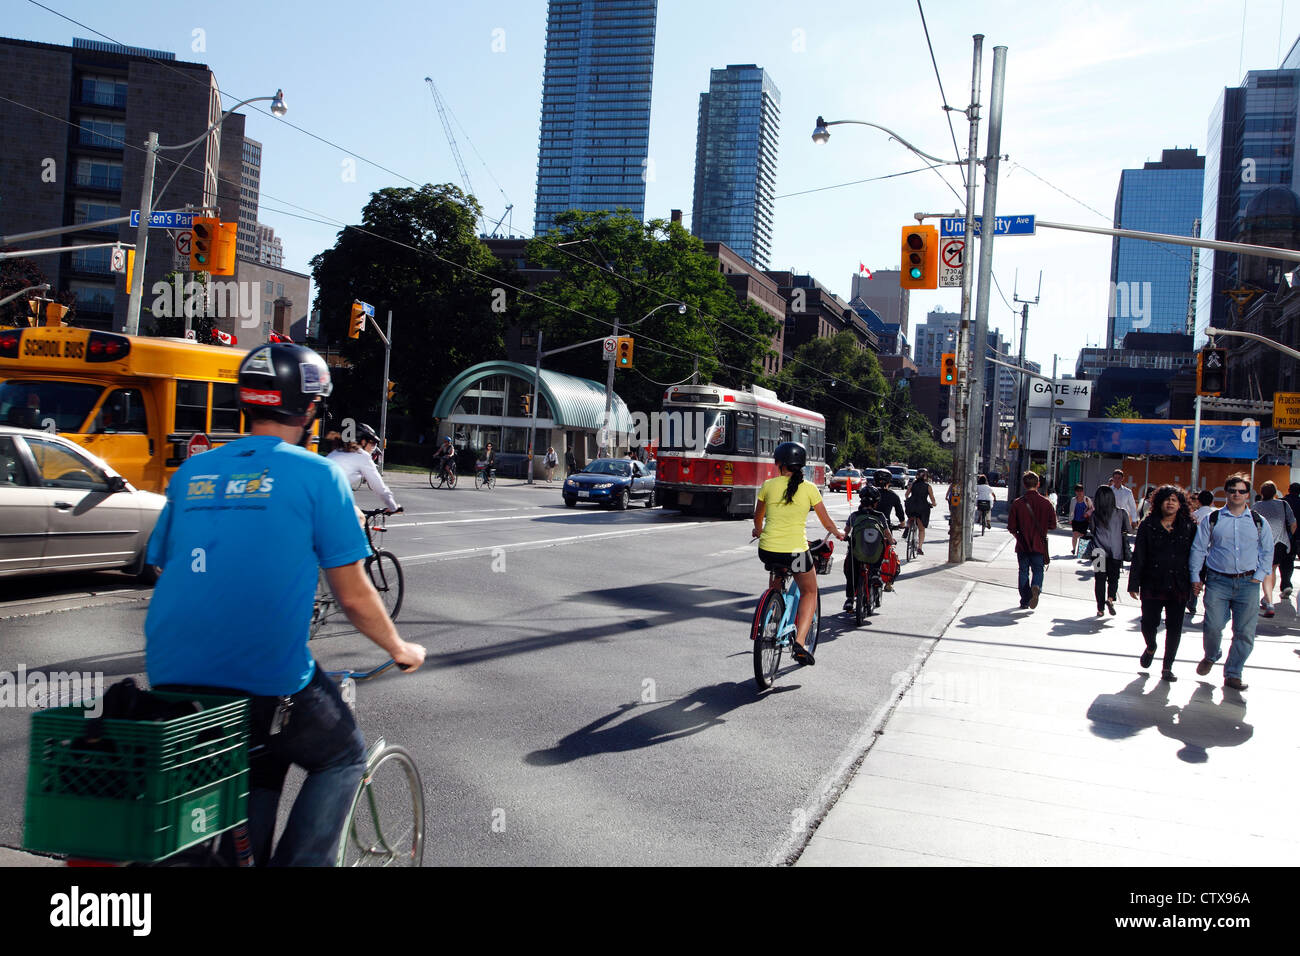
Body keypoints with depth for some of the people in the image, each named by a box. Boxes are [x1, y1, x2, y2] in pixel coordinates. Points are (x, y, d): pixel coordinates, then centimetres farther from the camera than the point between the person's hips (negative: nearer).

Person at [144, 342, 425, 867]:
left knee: (258, 765, 30)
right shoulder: (317, 475, -5)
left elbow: (163, 570, 17)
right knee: (342, 759, 20)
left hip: (173, 679, 6)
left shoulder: (190, 472, 10)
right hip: (267, 678, -6)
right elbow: (354, 597, -3)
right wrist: (399, 648, 15)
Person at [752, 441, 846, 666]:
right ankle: (799, 643, 4)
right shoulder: (809, 488, 0)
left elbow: (758, 518, 20)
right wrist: (838, 534, 32)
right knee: (809, 592, 19)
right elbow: (827, 523, 10)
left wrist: (758, 531, 43)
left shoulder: (768, 485, 4)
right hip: (795, 551, -2)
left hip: (767, 551, 2)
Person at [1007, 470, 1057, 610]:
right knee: (1038, 571, 10)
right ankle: (1036, 587, -21)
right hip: (1039, 544, 0)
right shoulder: (1046, 503, -5)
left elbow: (1011, 527, -7)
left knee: (1023, 572, 12)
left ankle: (1025, 601, 12)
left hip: (1023, 545, 0)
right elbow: (1053, 525, 0)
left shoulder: (1017, 503, -8)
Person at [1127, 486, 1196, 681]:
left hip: (1179, 586, 1)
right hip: (1152, 584, -1)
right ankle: (1150, 648, 34)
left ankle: (1167, 667, 15)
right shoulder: (1148, 526, 2)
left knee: (1174, 628, 3)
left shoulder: (1189, 527, 4)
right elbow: (1138, 556, 1)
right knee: (1149, 623, 0)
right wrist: (1134, 584, -3)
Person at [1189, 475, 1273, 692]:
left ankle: (1233, 674, 13)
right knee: (1213, 626, -9)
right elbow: (1198, 549, 7)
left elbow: (1267, 552, 16)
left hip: (1248, 583, 1)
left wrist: (1258, 576, 5)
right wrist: (1195, 577, 2)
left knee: (1245, 632, -1)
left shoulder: (1259, 523, 9)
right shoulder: (1212, 520, 5)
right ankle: (1210, 657, 23)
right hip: (1218, 581, -1)